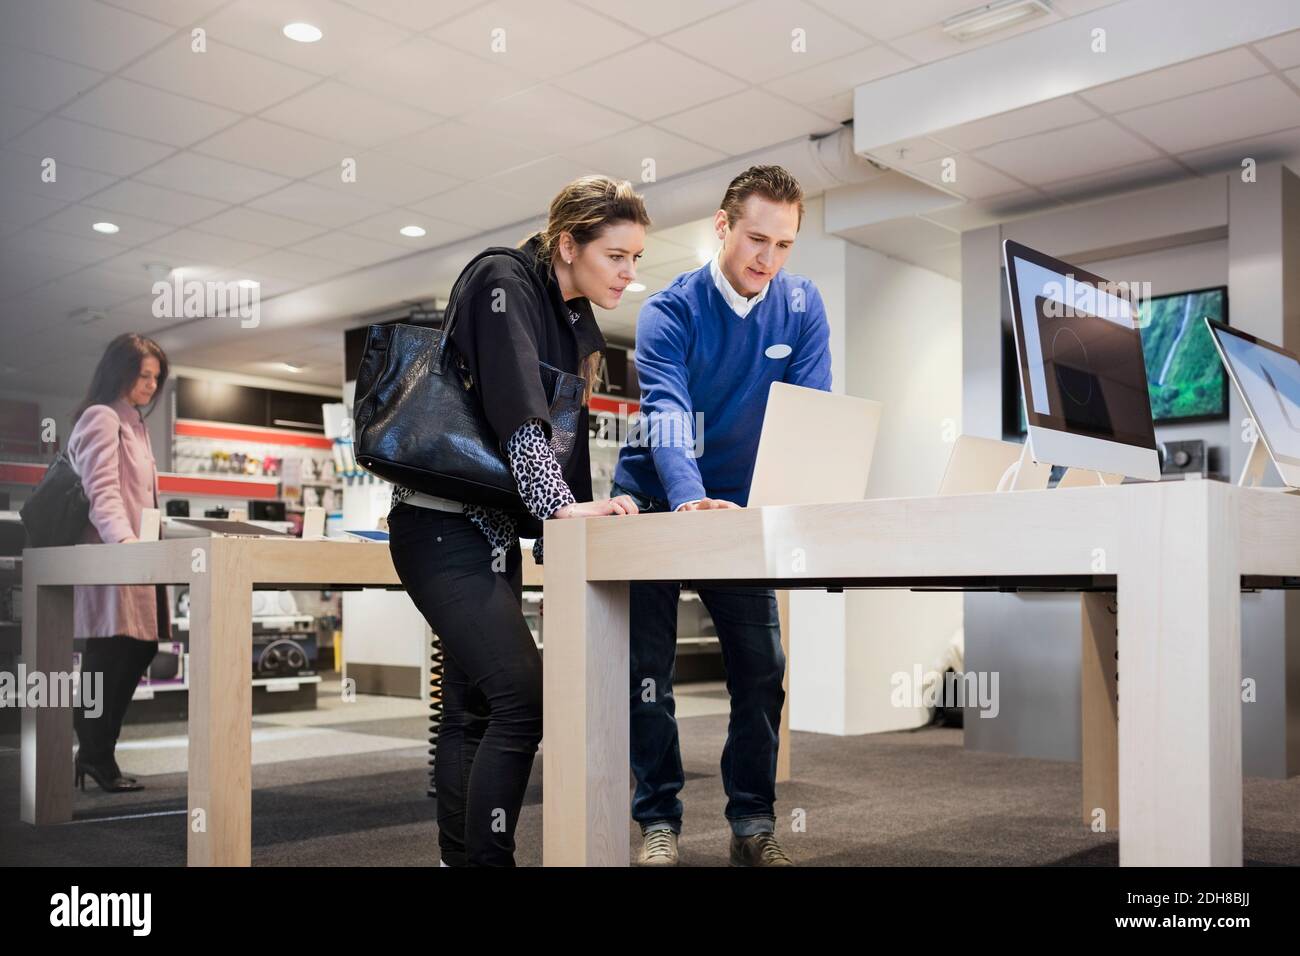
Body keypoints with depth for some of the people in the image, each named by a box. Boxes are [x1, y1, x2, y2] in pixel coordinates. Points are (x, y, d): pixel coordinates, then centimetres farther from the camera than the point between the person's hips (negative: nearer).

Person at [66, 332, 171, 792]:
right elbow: (101, 490, -21)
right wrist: (124, 538, -36)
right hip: (111, 559, -9)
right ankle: (97, 757, 2)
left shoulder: (132, 423, 22)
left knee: (137, 651, 6)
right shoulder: (101, 417, -7)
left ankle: (96, 753, 13)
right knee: (110, 657, -6)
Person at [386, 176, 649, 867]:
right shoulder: (502, 284, -13)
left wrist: (583, 515, 6)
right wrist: (560, 508, -35)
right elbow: (515, 408, -27)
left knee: (474, 708, 10)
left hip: (497, 531, 9)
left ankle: (460, 856, 18)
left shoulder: (579, 324, 12)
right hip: (442, 526, -9)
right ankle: (488, 857, -10)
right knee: (523, 694, -17)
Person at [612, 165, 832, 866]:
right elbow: (666, 414, -28)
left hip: (740, 507, 2)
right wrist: (691, 499, -46)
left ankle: (753, 821, 12)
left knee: (762, 665, -1)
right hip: (657, 504, -2)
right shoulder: (669, 311, -14)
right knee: (647, 668, -1)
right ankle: (659, 820, 11)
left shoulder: (801, 307, -5)